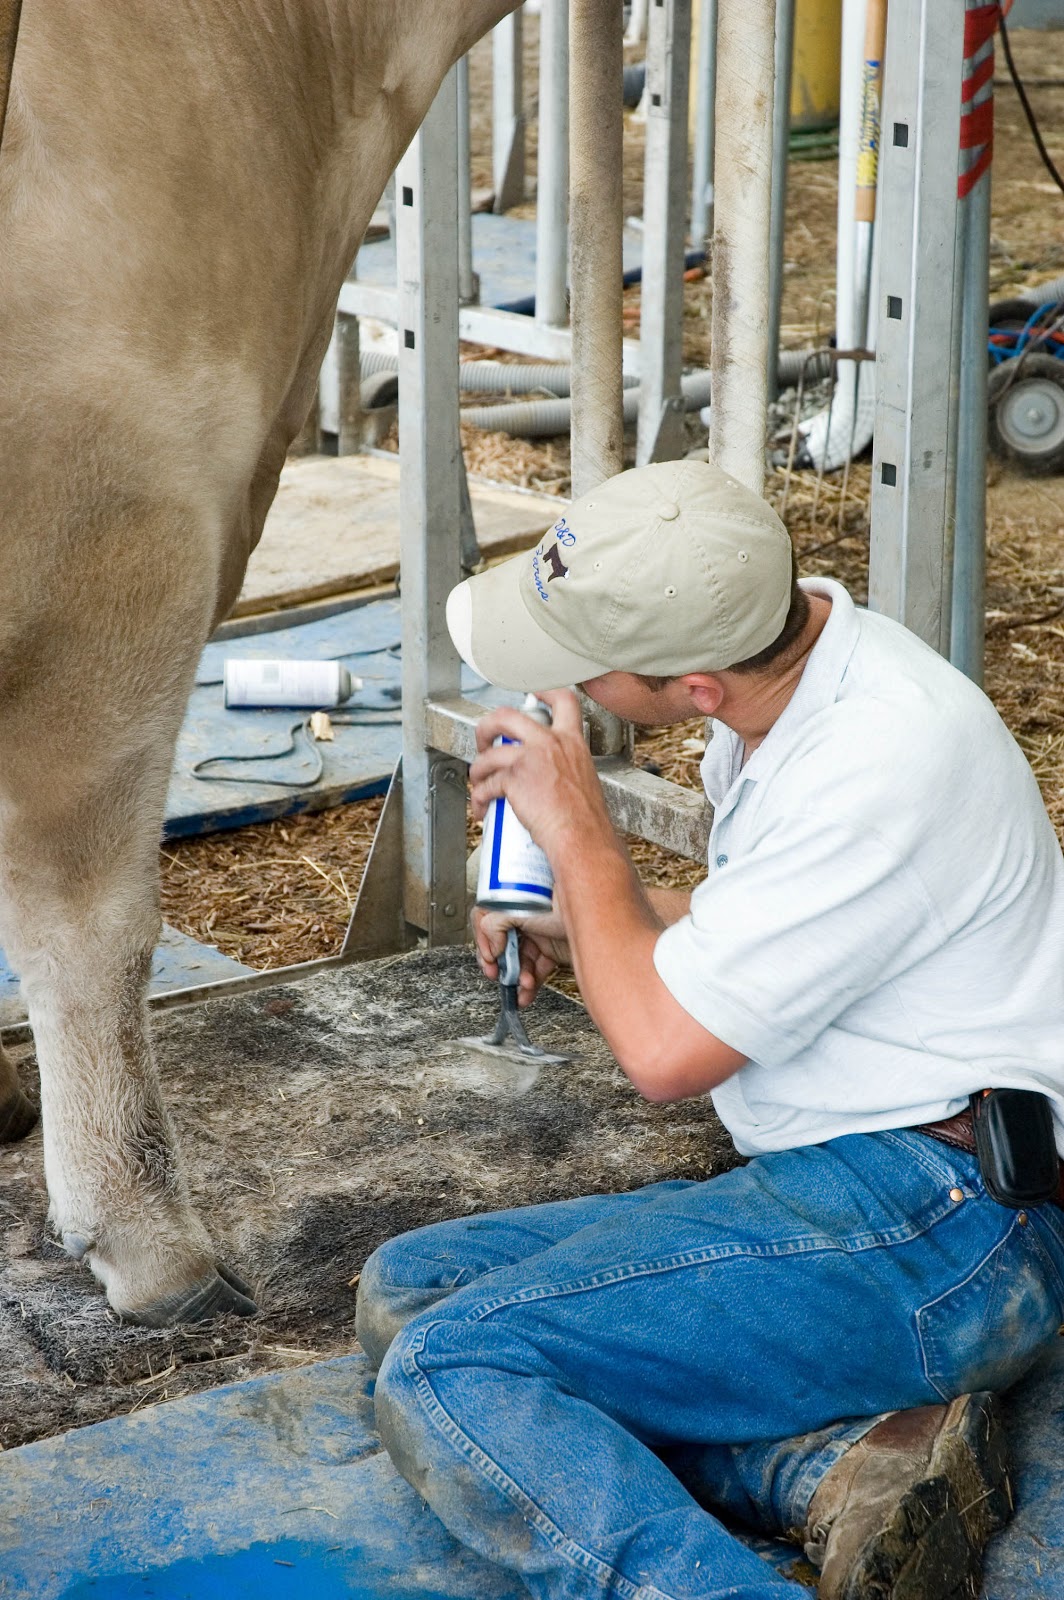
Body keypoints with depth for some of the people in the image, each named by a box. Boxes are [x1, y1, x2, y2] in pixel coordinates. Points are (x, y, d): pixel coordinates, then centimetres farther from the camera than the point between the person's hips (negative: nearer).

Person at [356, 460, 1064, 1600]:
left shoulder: (886, 767, -23)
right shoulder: (793, 671, 7)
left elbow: (663, 1050, -20)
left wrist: (574, 826, -6)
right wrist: (582, 928, 9)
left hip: (930, 1229, -11)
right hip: (820, 1194, 11)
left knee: (444, 1375, -20)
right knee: (404, 1291, 3)